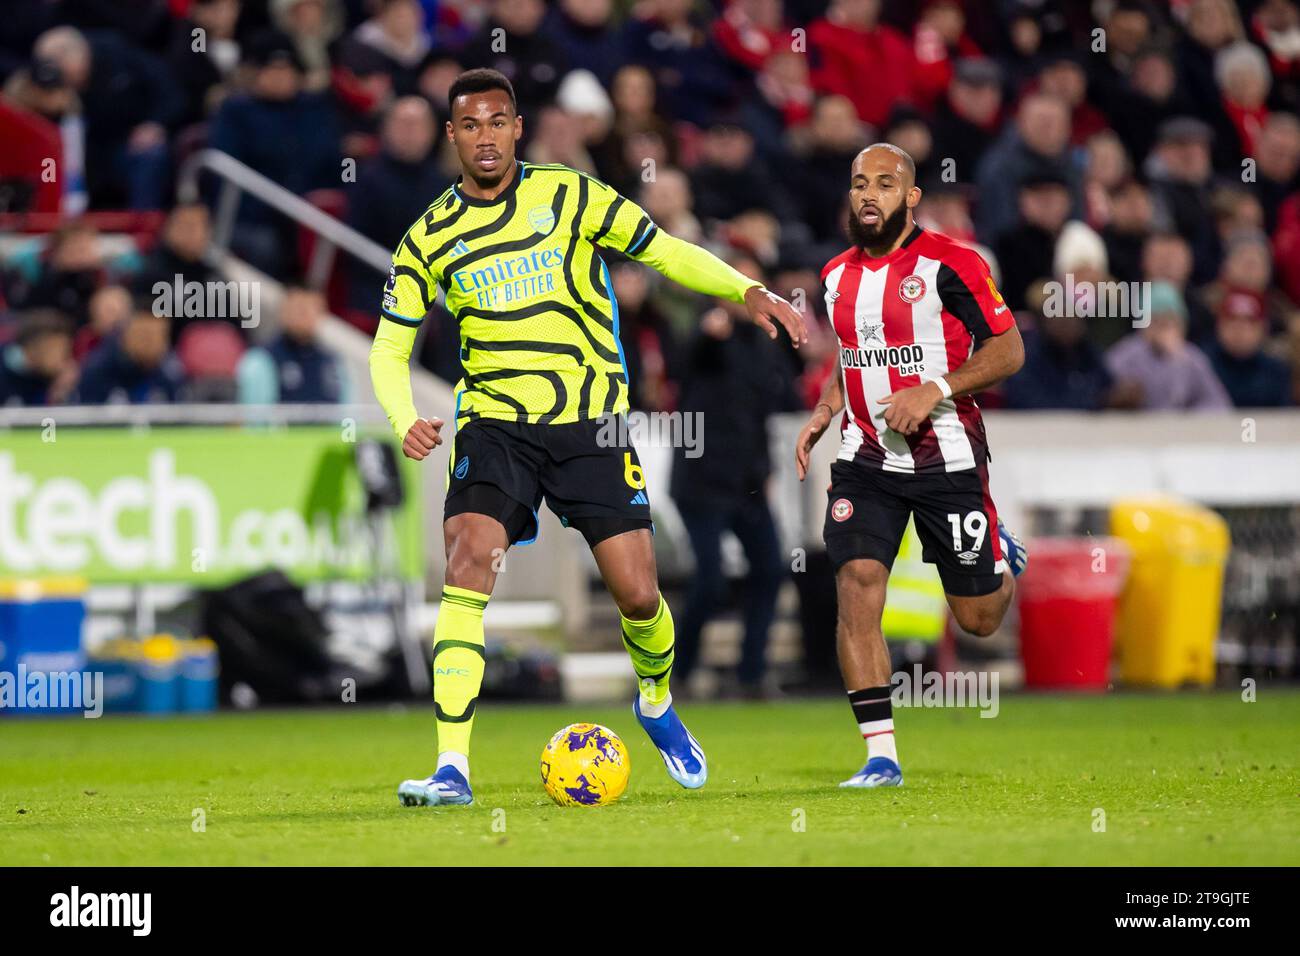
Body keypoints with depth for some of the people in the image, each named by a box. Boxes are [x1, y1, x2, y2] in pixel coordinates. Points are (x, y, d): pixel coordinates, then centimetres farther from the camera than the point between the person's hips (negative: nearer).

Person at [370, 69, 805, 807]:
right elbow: (390, 347, 8)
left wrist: (749, 292, -9)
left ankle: (658, 703, 33)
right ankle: (452, 769, -23)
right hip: (495, 426, 0)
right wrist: (406, 421, -12)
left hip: (590, 423, 0)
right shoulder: (430, 239, 3)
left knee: (637, 592, -3)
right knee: (468, 566, -22)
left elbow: (666, 252, 6)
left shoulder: (572, 196, 0)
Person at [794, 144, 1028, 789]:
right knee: (857, 585, -15)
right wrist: (823, 414, 9)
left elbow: (1008, 349, -10)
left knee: (978, 620, 5)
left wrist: (934, 390, -21)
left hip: (947, 457, -4)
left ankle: (1003, 561, 44)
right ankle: (881, 755, -12)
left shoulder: (949, 265, -10)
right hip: (865, 457, 4)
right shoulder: (837, 276, 9)